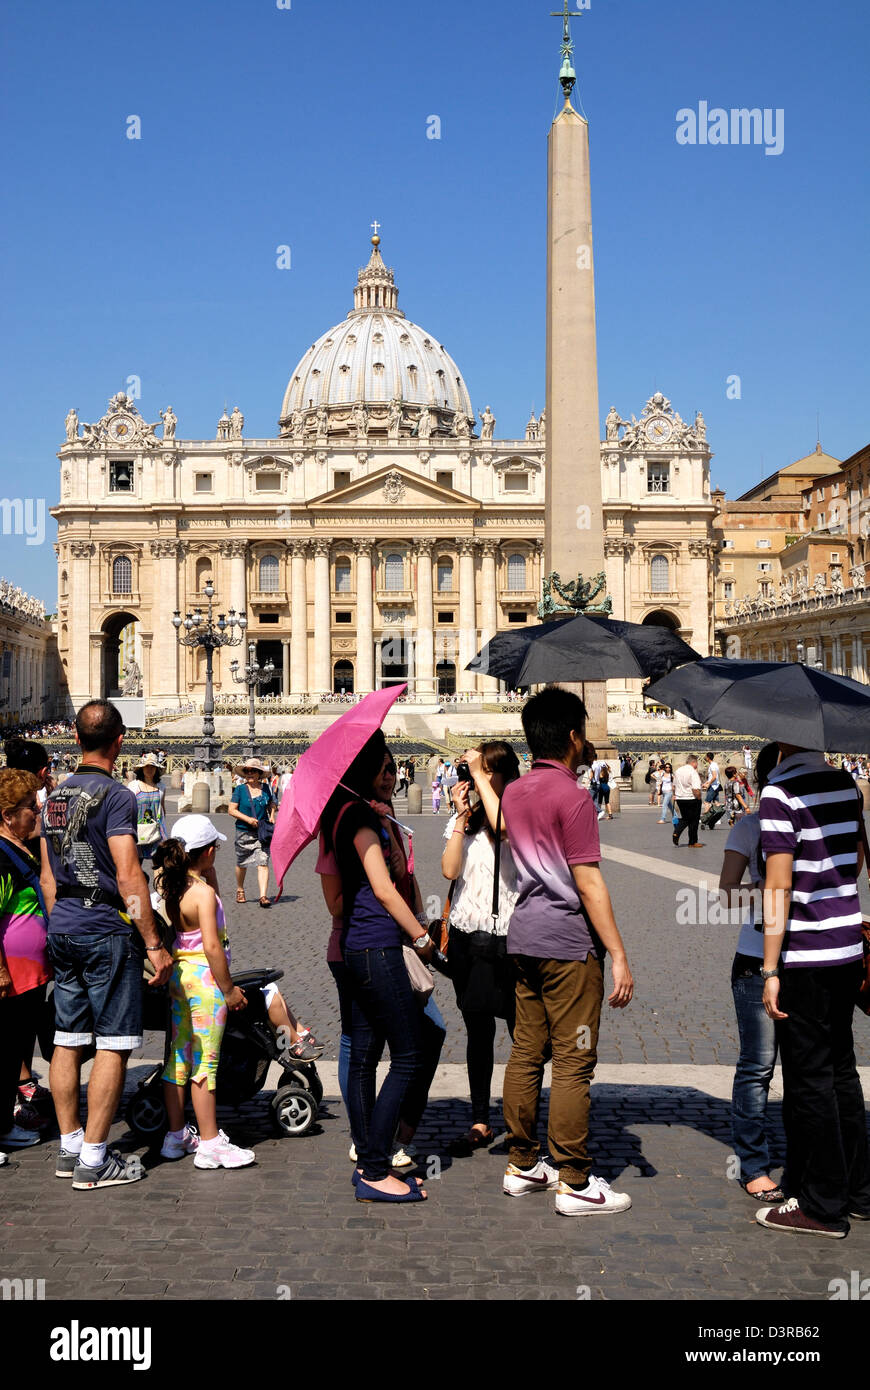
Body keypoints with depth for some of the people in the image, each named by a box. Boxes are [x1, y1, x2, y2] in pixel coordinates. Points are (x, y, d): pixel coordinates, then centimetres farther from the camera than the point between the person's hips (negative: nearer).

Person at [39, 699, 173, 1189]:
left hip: (63, 929, 8)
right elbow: (128, 878, -18)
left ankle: (70, 1147, 21)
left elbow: (47, 876, 16)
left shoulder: (55, 797, 11)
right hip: (107, 931, -8)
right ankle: (93, 1159, 0)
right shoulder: (115, 796, -14)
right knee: (113, 1046, -2)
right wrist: (154, 944, -14)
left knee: (68, 1041, 12)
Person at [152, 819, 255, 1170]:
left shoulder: (170, 884, 5)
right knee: (205, 1062, -2)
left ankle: (176, 1135, 24)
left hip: (179, 976, 9)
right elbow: (212, 946, -22)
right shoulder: (203, 892, -19)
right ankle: (210, 1144, 5)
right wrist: (229, 989, -14)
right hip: (205, 980, -8)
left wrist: (207, 870, 15)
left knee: (179, 1057, 15)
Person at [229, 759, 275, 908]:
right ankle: (240, 890, 38)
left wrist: (272, 816, 6)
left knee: (263, 863, -12)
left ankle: (263, 896, -16)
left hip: (262, 832, 1)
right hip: (244, 832, -1)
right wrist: (248, 819, -16)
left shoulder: (265, 788, 5)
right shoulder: (240, 789, -3)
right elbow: (232, 810, -5)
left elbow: (271, 803, 24)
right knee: (241, 863, 13)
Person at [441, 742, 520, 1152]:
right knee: (478, 1031, 10)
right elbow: (449, 870, -2)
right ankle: (480, 1122, 18)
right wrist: (462, 816, -6)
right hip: (467, 934, 4)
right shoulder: (463, 820, 11)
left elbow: (504, 827, -27)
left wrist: (479, 776, -19)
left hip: (509, 936, -4)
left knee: (521, 1030, 0)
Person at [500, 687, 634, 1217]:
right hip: (569, 942, -8)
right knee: (573, 1064, -3)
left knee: (526, 1054, 13)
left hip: (524, 936, 8)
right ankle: (575, 1183, 2)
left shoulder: (514, 793, 10)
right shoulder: (573, 796, -14)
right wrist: (619, 955, -15)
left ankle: (522, 1165, 21)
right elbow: (588, 883, -17)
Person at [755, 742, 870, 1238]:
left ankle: (823, 1206, 11)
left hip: (806, 956, -7)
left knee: (809, 1078, 2)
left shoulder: (781, 792, -16)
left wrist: (771, 970, -15)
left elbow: (778, 887, -19)